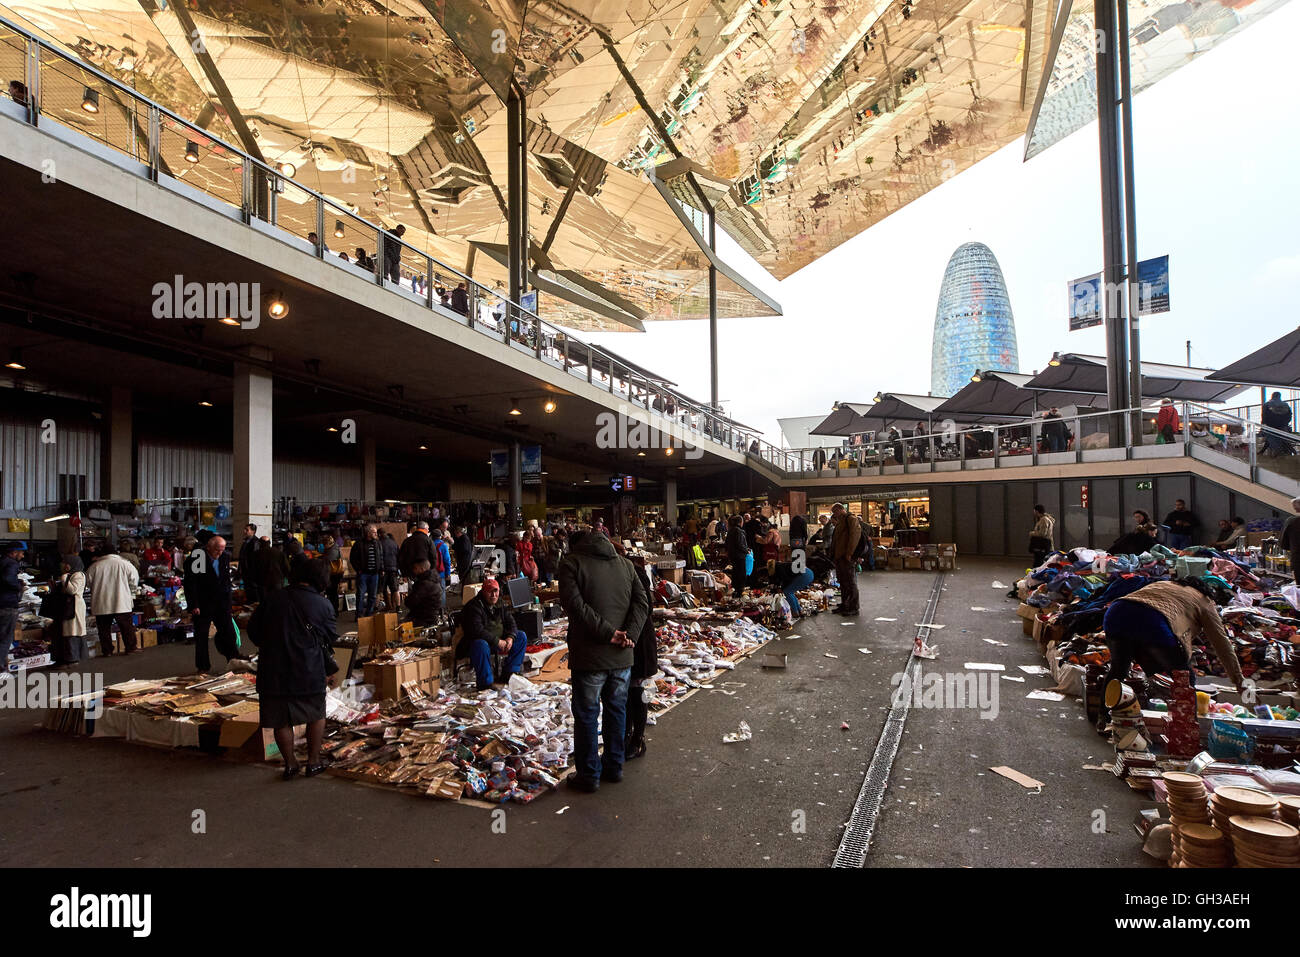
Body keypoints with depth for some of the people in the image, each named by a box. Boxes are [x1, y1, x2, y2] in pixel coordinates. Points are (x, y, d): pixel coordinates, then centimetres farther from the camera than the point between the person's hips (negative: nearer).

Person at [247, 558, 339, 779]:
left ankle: (290, 764, 23)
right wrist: (330, 669, 16)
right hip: (309, 671, -2)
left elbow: (253, 630, 9)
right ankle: (313, 762, 20)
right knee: (316, 715, 16)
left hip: (273, 671, 2)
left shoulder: (273, 598, 1)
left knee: (281, 720, 15)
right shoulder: (323, 605, -6)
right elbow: (328, 640, 2)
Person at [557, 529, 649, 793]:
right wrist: (630, 634, -11)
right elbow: (642, 602, -1)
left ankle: (589, 775, 17)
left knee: (586, 715, 8)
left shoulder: (571, 562, -5)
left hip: (590, 656, -5)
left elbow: (575, 604, -18)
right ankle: (614, 767, 30)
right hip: (622, 656, 5)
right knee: (617, 709, 18)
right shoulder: (625, 564, 9)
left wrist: (608, 633, -17)